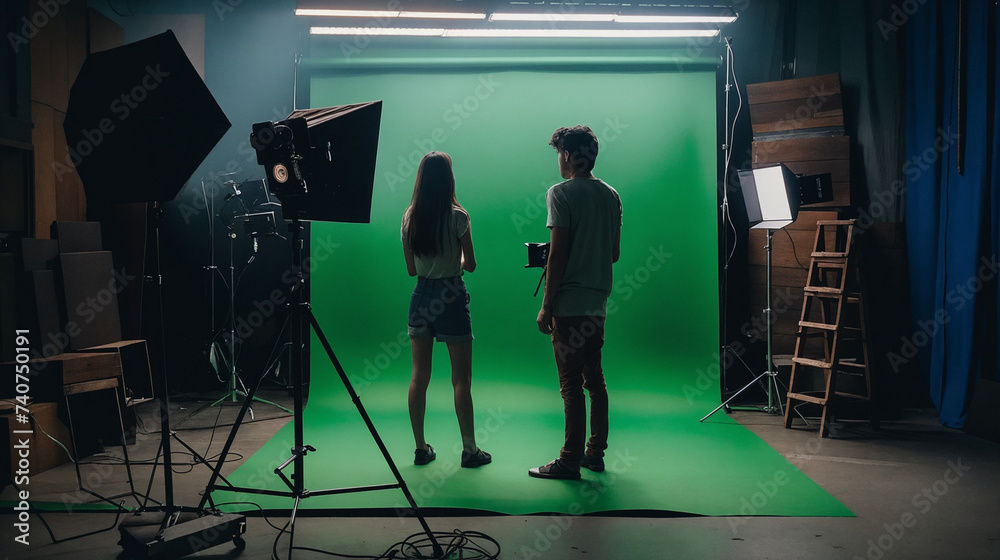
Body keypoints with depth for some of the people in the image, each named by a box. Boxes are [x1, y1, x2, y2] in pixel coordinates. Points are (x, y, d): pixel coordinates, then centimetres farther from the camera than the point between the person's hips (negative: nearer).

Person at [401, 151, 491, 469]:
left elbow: (411, 269, 7)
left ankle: (421, 448, 17)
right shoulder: (457, 216, -11)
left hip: (421, 296, 5)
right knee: (461, 379, 4)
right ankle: (469, 450, 11)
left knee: (419, 376, 10)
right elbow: (471, 265, -5)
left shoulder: (409, 217, 2)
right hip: (451, 296, -4)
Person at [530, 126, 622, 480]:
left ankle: (571, 461, 5)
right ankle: (595, 452, 24)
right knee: (594, 379, 14)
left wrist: (546, 306, -11)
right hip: (598, 303, 7)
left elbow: (558, 254, -15)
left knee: (571, 384, -2)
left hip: (568, 304, -7)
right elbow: (615, 253, 14)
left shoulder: (561, 193, -9)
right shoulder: (611, 195, 11)